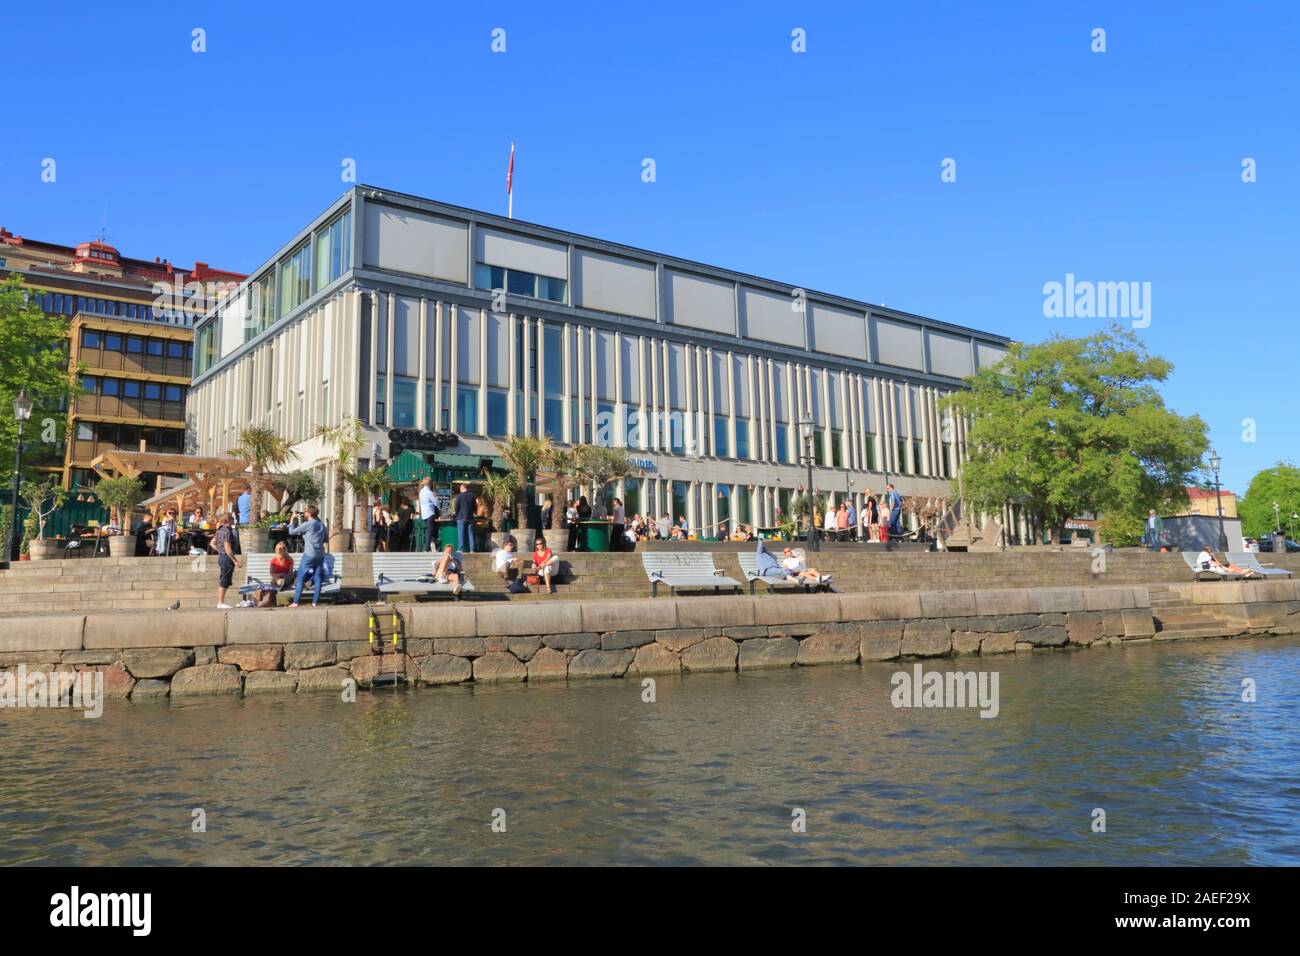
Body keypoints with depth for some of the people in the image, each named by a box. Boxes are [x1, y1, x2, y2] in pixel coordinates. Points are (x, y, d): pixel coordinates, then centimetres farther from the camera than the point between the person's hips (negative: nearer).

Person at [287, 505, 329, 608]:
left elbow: (291, 531, -3)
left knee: (300, 577, 1)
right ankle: (315, 602, 6)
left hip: (309, 555, -6)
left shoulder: (307, 524, -9)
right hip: (320, 555, 6)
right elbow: (326, 538, 19)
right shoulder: (322, 524, 10)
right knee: (317, 578, 7)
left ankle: (295, 602, -1)